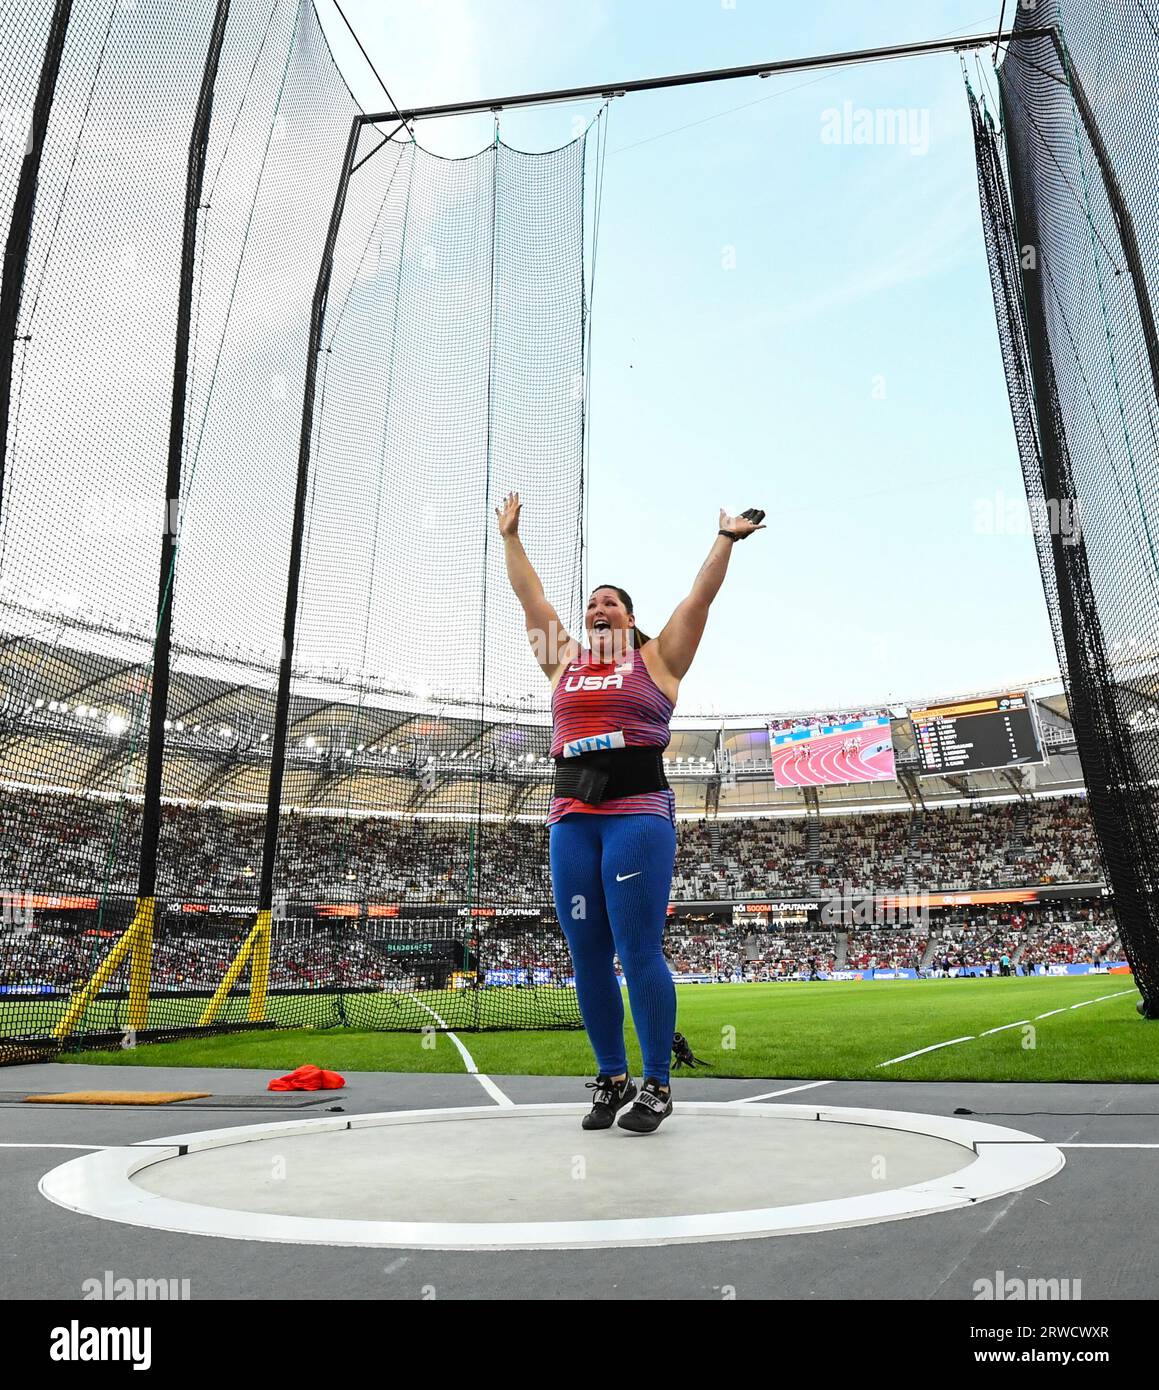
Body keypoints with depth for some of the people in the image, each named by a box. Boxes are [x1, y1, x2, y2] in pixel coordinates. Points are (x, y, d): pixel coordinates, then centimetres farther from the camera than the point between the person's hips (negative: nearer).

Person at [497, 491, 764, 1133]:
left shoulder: (654, 659, 11)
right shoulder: (565, 661, 19)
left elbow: (699, 598, 8)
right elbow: (530, 596, 25)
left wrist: (726, 540, 8)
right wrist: (510, 536, 30)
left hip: (640, 815, -4)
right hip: (570, 819, 4)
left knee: (638, 952, -7)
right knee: (588, 957, 5)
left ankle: (656, 1086, 5)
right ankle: (610, 1079, 17)